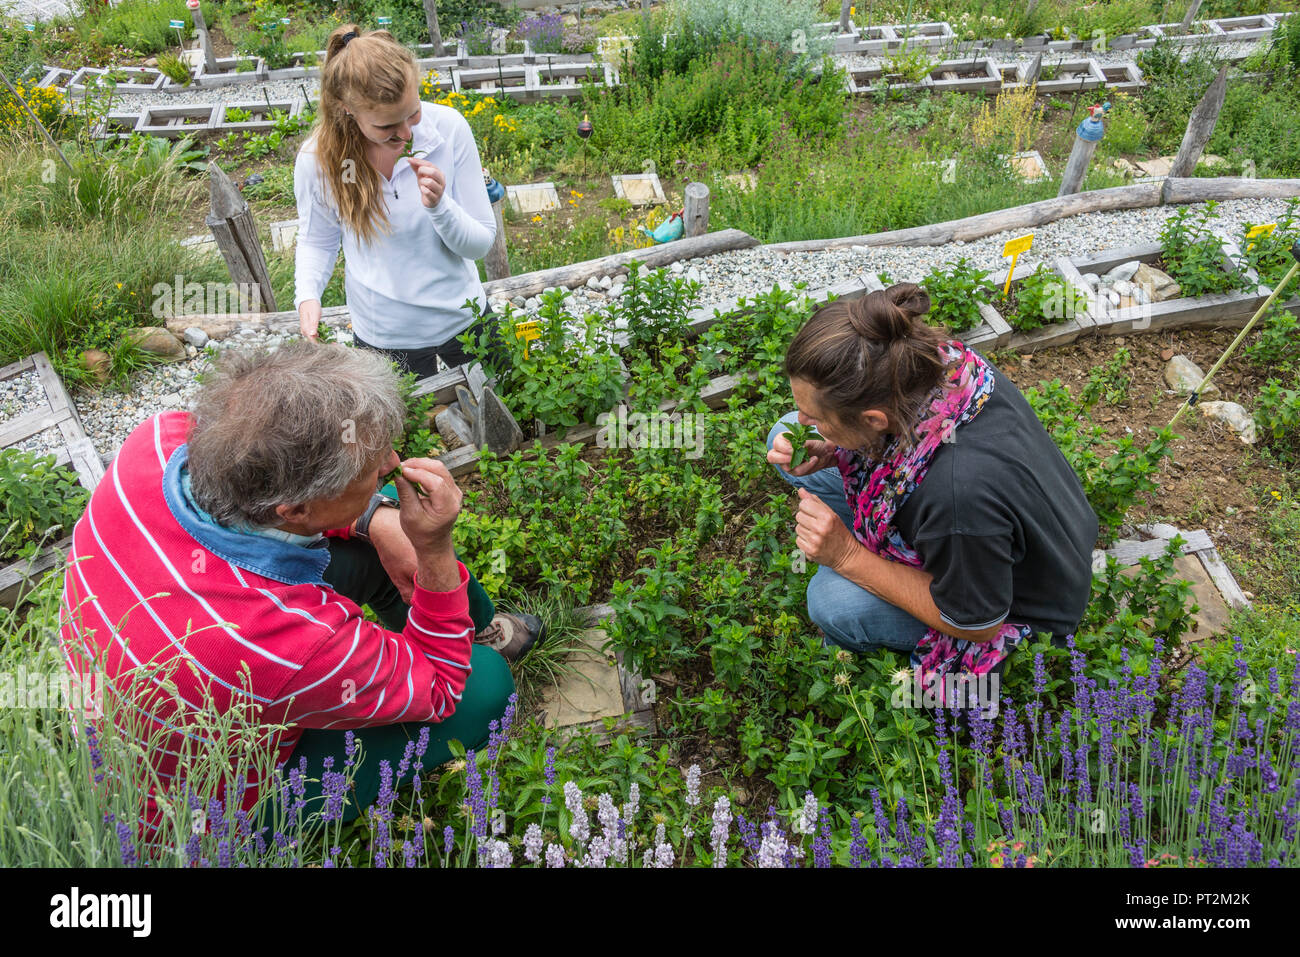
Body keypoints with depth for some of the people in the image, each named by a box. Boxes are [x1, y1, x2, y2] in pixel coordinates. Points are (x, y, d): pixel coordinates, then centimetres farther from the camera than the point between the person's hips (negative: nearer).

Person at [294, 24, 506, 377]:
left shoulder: (448, 127, -20)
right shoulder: (317, 159, -20)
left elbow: (481, 243, -14)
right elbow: (316, 241, 0)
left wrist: (438, 205, -34)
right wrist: (307, 296, -20)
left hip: (463, 318, 2)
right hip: (385, 337, -1)